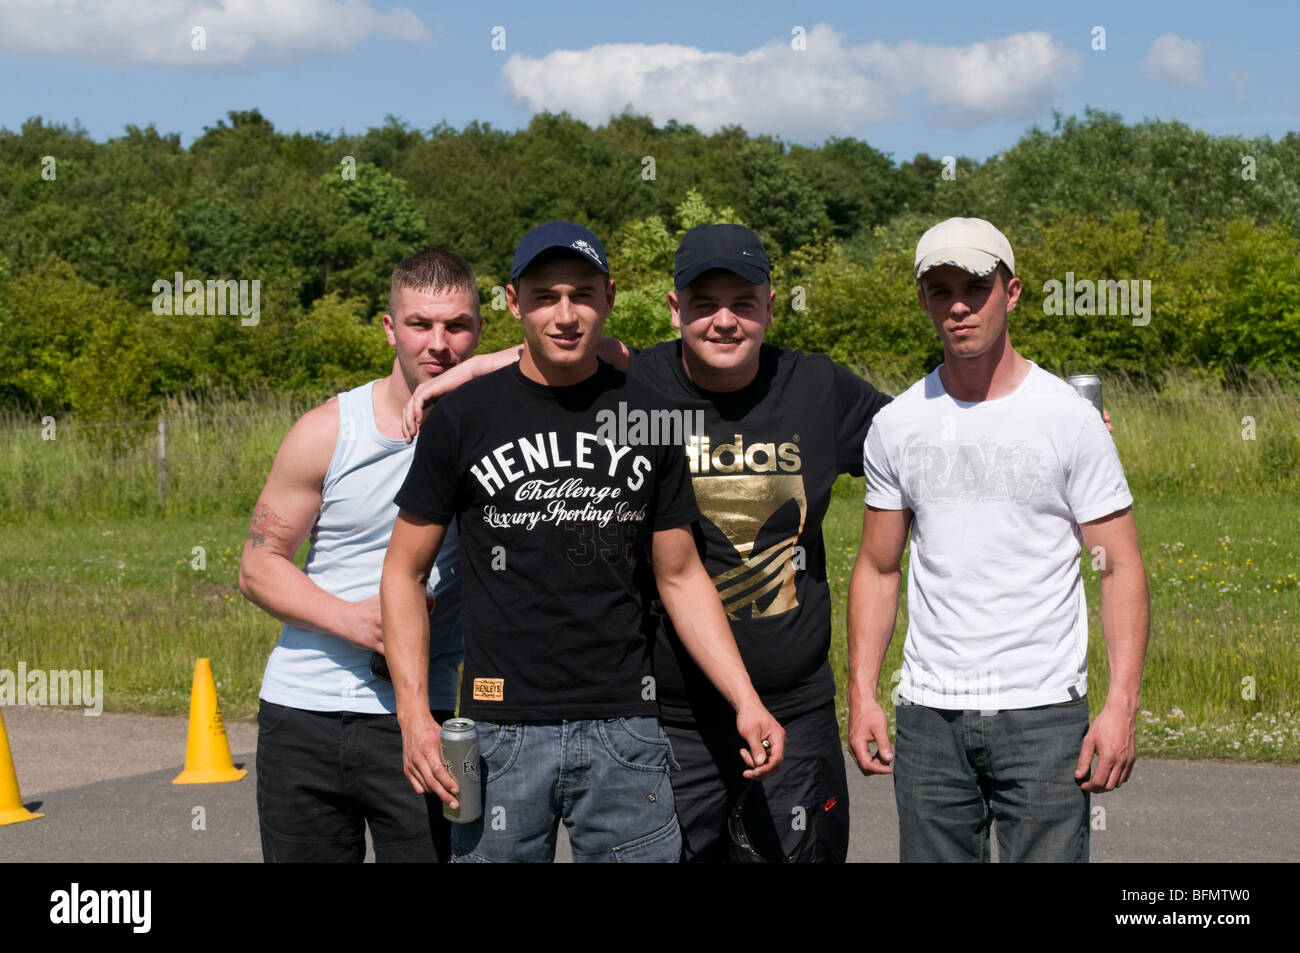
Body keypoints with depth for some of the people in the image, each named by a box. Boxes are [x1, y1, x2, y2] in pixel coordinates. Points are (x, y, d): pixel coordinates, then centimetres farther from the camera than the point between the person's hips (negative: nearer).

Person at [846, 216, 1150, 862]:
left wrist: (1121, 705, -12)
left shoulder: (1069, 417, -3)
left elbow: (1120, 569, -3)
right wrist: (862, 694, 4)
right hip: (928, 713, 3)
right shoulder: (896, 425, 7)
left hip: (1044, 712, -3)